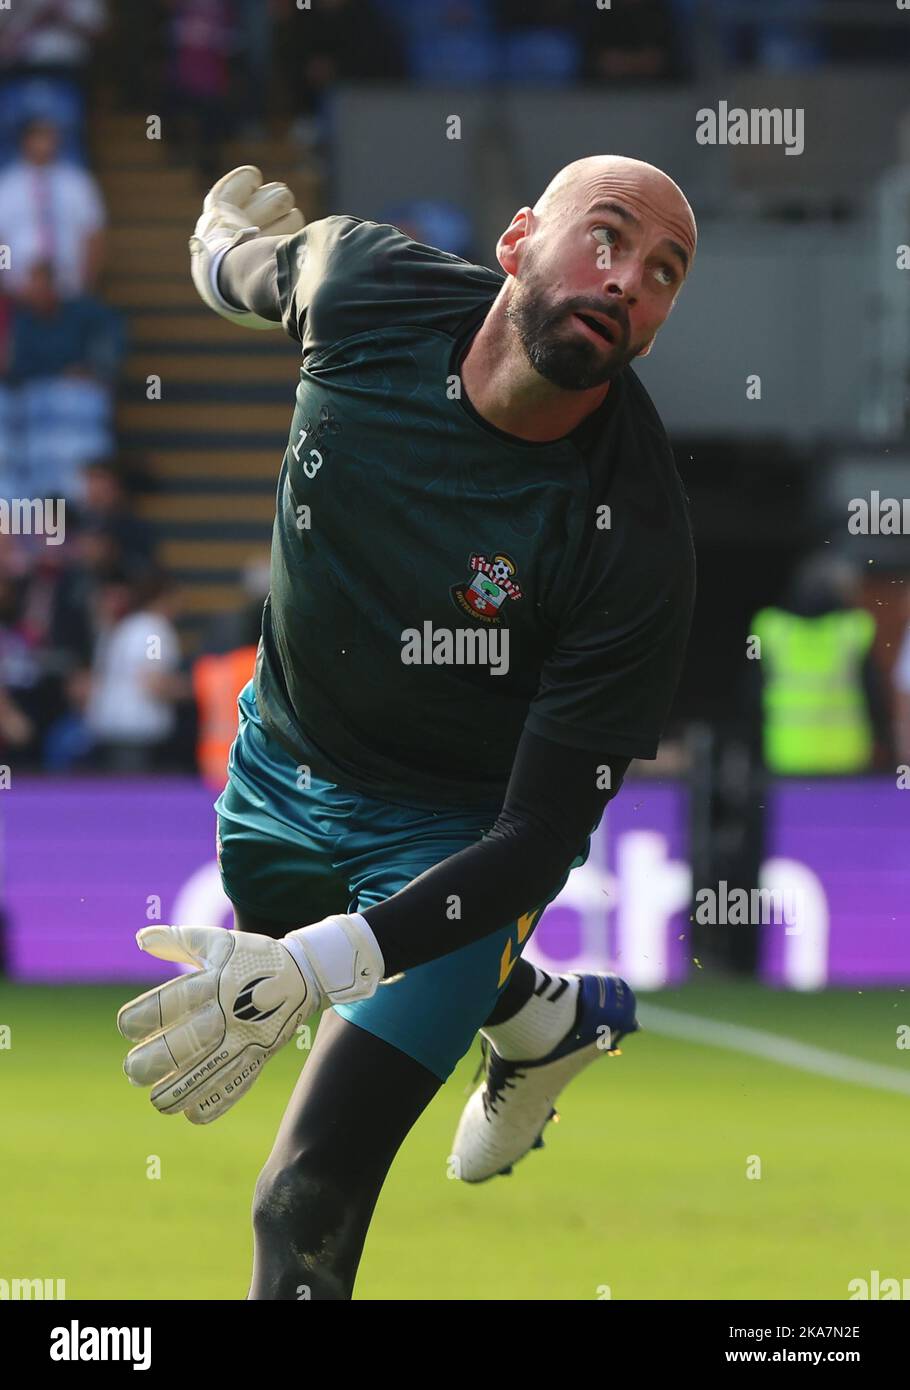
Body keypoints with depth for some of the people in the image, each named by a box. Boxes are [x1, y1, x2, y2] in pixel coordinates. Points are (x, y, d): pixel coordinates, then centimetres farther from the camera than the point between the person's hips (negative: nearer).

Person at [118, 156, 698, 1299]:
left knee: (307, 1212, -16)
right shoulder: (360, 283, -23)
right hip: (281, 761, 6)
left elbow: (542, 842, -32)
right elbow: (235, 270, 4)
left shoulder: (633, 542, -34)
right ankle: (543, 1019, 58)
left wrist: (318, 967, -44)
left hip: (450, 836, -5)